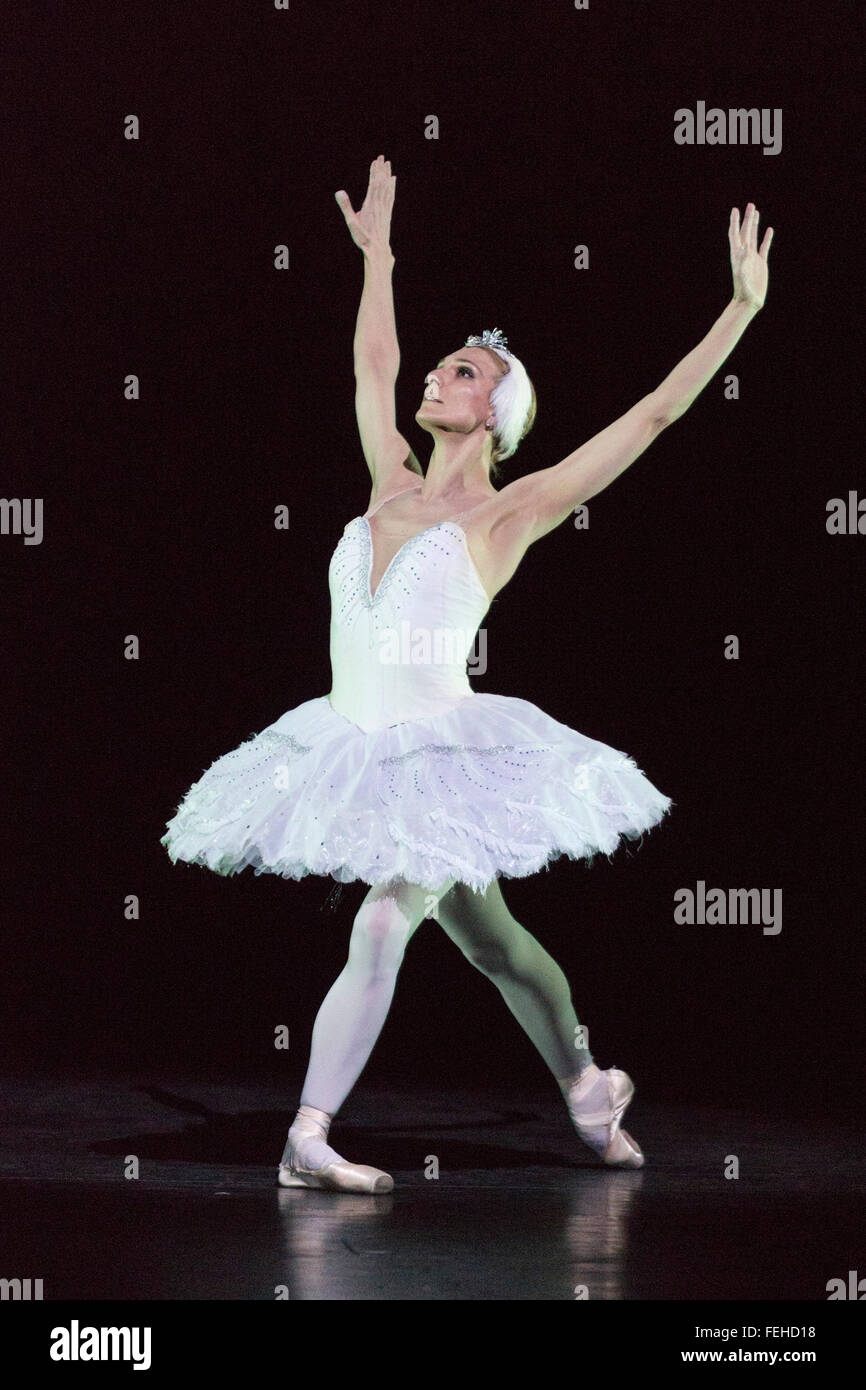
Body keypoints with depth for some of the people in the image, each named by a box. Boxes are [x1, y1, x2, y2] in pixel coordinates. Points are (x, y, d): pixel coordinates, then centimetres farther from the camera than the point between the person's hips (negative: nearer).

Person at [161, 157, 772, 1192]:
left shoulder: (507, 514, -5)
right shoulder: (393, 485, 9)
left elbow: (652, 415, -6)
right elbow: (372, 361, 26)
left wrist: (743, 308, -7)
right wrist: (376, 253, 34)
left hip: (443, 757, -6)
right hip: (357, 749, 6)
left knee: (381, 927, -21)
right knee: (491, 943, 16)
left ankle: (309, 1141, -20)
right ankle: (588, 1088, 33)